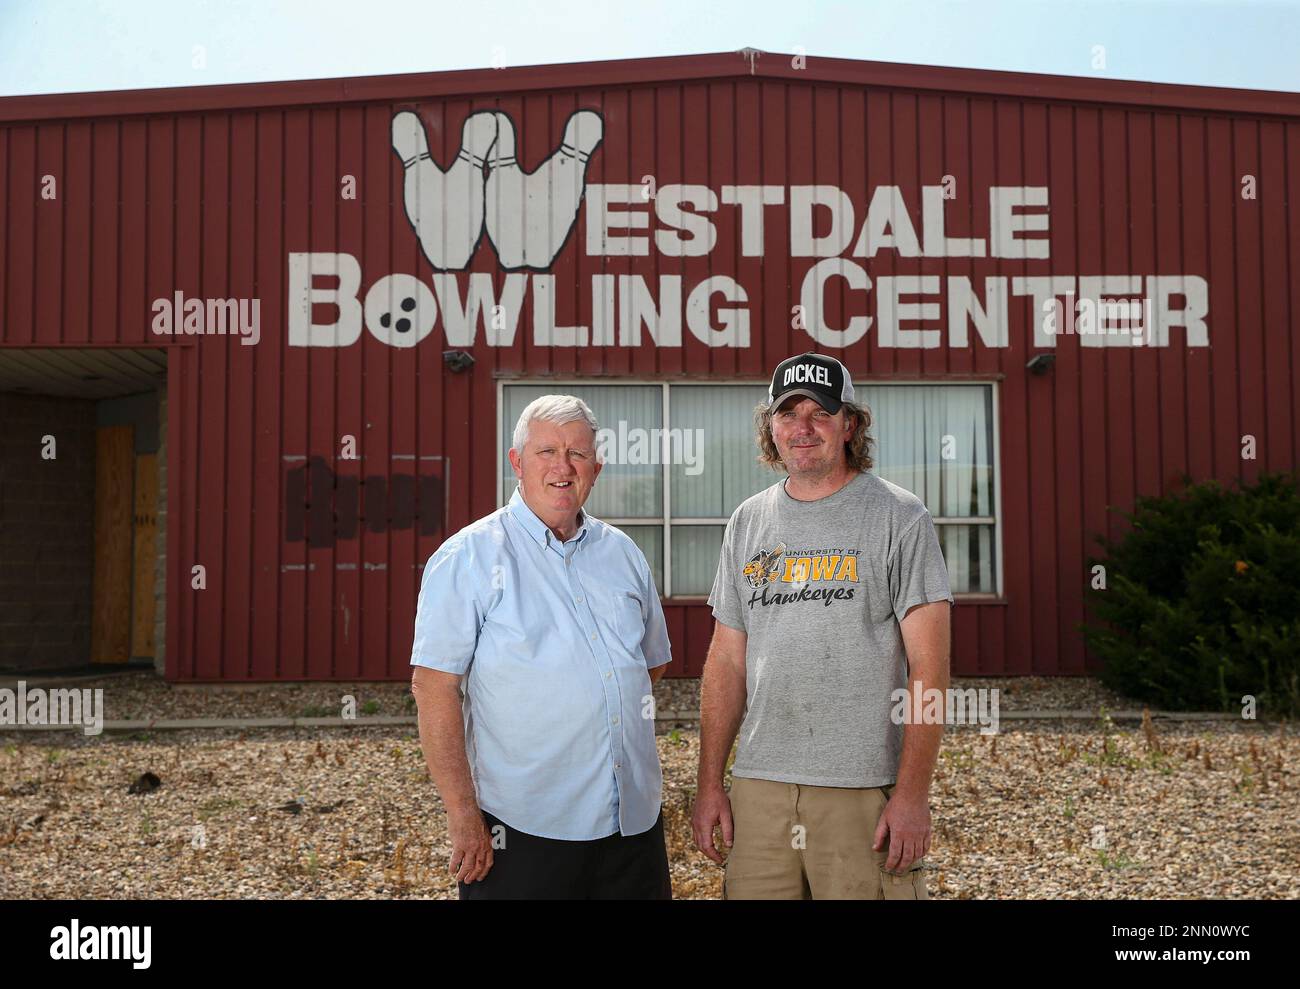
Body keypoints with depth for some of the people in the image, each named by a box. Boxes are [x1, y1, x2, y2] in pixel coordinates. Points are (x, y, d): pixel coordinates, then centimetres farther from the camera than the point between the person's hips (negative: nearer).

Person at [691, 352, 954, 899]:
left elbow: (927, 666, -8)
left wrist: (913, 794, -14)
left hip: (865, 790, -4)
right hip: (759, 786, 4)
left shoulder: (899, 518, -3)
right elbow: (727, 661, 11)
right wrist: (709, 784, 7)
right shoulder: (748, 522, 10)